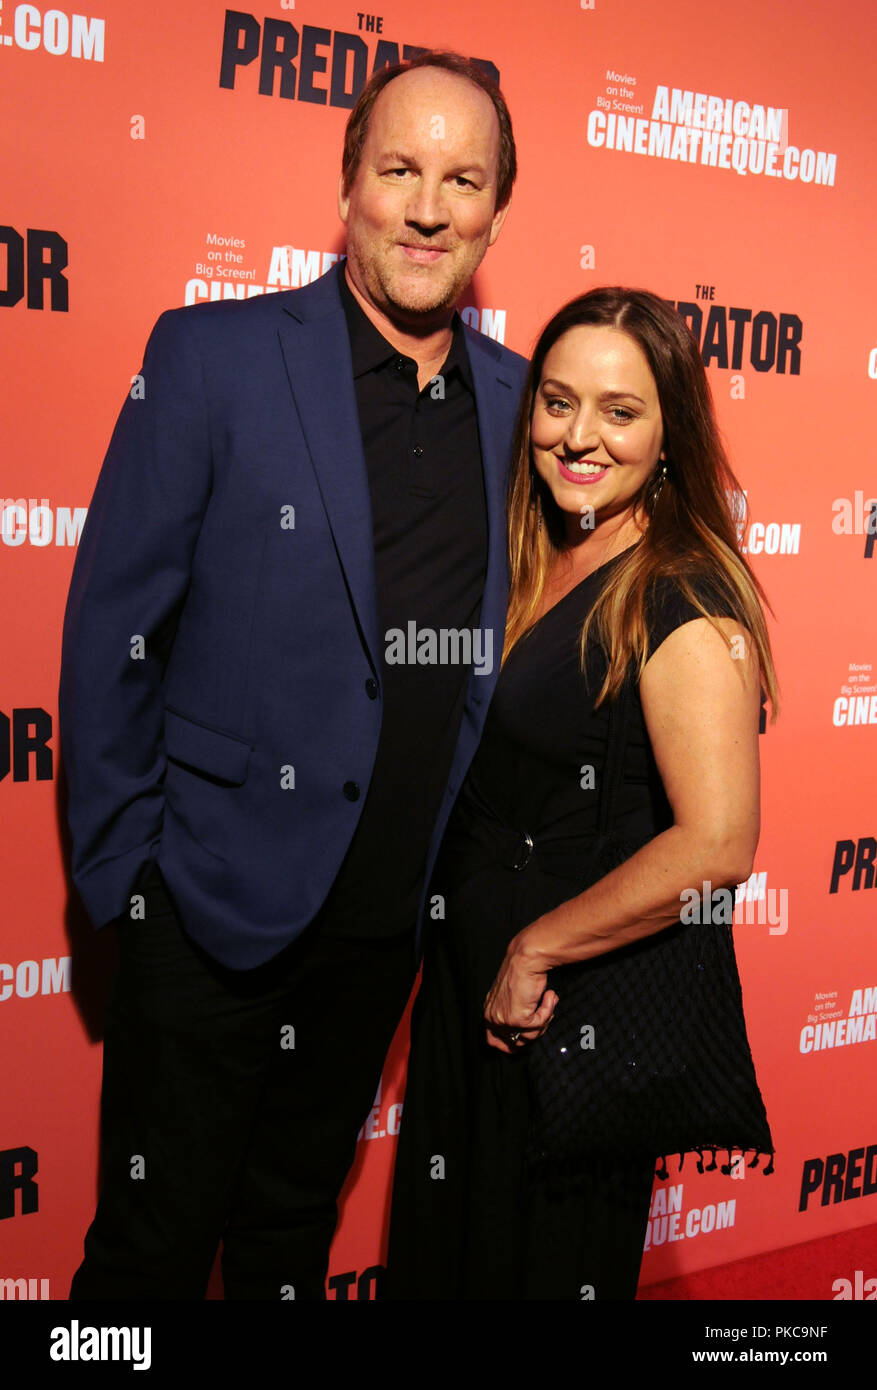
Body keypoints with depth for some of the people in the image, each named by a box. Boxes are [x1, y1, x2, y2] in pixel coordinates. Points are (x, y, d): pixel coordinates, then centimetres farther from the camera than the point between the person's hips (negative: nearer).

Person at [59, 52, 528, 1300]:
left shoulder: (519, 398, 3)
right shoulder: (211, 356, -9)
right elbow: (111, 628, -7)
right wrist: (123, 875, -8)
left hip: (394, 916, 4)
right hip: (216, 906, -3)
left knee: (296, 1233, 23)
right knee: (152, 1247, 13)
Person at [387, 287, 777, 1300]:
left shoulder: (682, 601, -21)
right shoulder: (532, 564, 4)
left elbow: (717, 846, -30)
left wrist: (536, 950, -20)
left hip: (581, 998, -7)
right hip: (466, 977, 7)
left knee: (543, 1260, 16)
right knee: (443, 1241, 24)